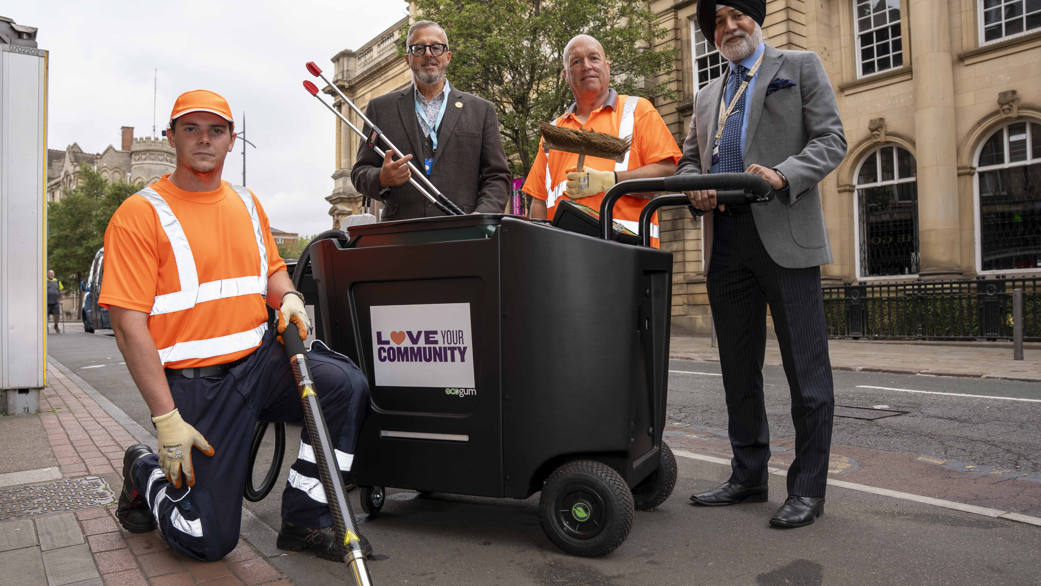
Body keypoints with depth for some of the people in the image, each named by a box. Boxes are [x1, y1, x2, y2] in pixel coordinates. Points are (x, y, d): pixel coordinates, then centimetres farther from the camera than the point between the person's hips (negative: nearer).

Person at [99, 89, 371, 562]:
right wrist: (167, 420, -15)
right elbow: (129, 325, -11)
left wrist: (288, 298, -2)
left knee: (346, 386, -24)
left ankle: (304, 519, -6)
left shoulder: (246, 202, 14)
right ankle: (146, 473, 30)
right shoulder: (140, 214, -7)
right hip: (195, 382, -5)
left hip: (260, 359, 5)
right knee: (210, 541, -3)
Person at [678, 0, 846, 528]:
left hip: (785, 236, -4)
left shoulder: (800, 67, 11)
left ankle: (807, 488, 8)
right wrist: (696, 188, -4)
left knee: (806, 369, -3)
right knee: (738, 367, 9)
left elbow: (831, 141, 1)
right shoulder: (706, 97, 24)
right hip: (726, 243, 5)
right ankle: (749, 476, 21)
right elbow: (688, 162, 19)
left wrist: (782, 176, -17)